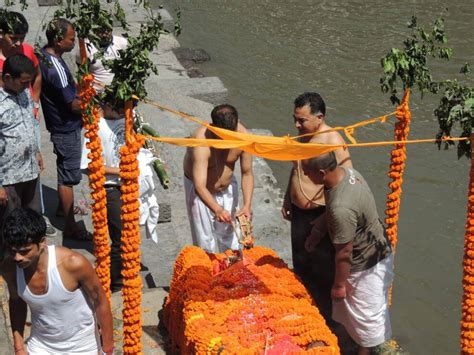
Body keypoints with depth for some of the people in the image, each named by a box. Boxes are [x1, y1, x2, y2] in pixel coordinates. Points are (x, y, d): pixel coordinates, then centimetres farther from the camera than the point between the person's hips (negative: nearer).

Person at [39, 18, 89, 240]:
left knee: (65, 169, 26)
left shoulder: (43, 55, -1)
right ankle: (70, 227, 11)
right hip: (67, 128, -9)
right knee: (69, 176, 1)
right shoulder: (55, 68, -30)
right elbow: (74, 105, -25)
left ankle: (64, 207, 44)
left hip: (59, 124, 9)